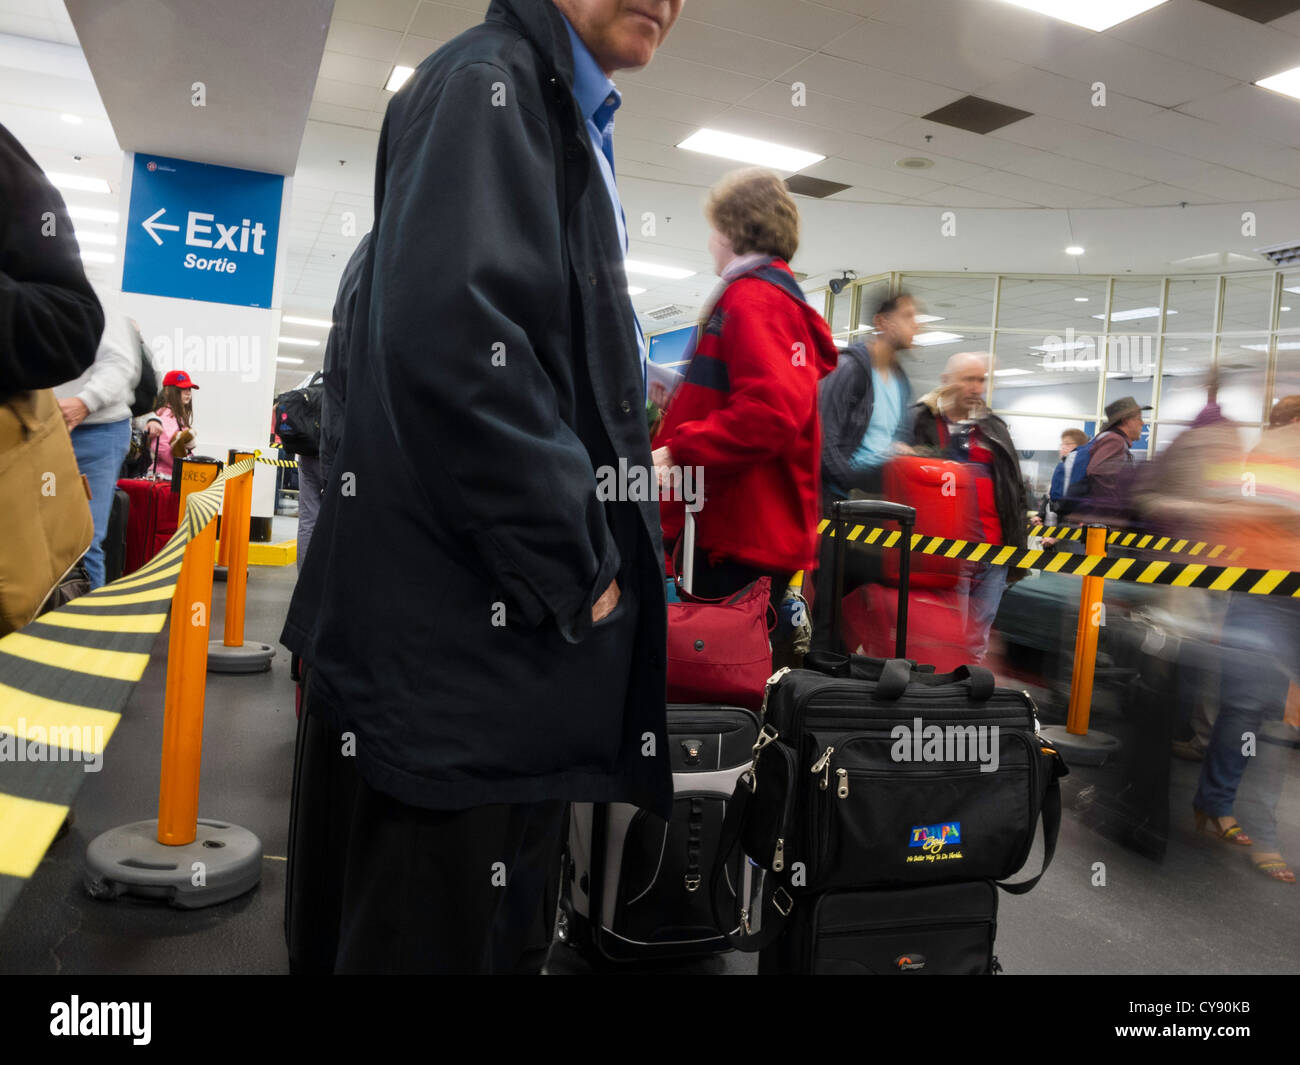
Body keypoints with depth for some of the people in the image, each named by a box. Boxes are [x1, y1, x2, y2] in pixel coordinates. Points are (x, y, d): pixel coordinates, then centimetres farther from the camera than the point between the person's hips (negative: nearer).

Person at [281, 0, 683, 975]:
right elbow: (450, 339, -27)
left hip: (522, 630, 10)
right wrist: (576, 572, -18)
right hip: (452, 644, -10)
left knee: (510, 935, 23)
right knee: (437, 938, 7)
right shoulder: (486, 84, -9)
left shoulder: (572, 123, 20)